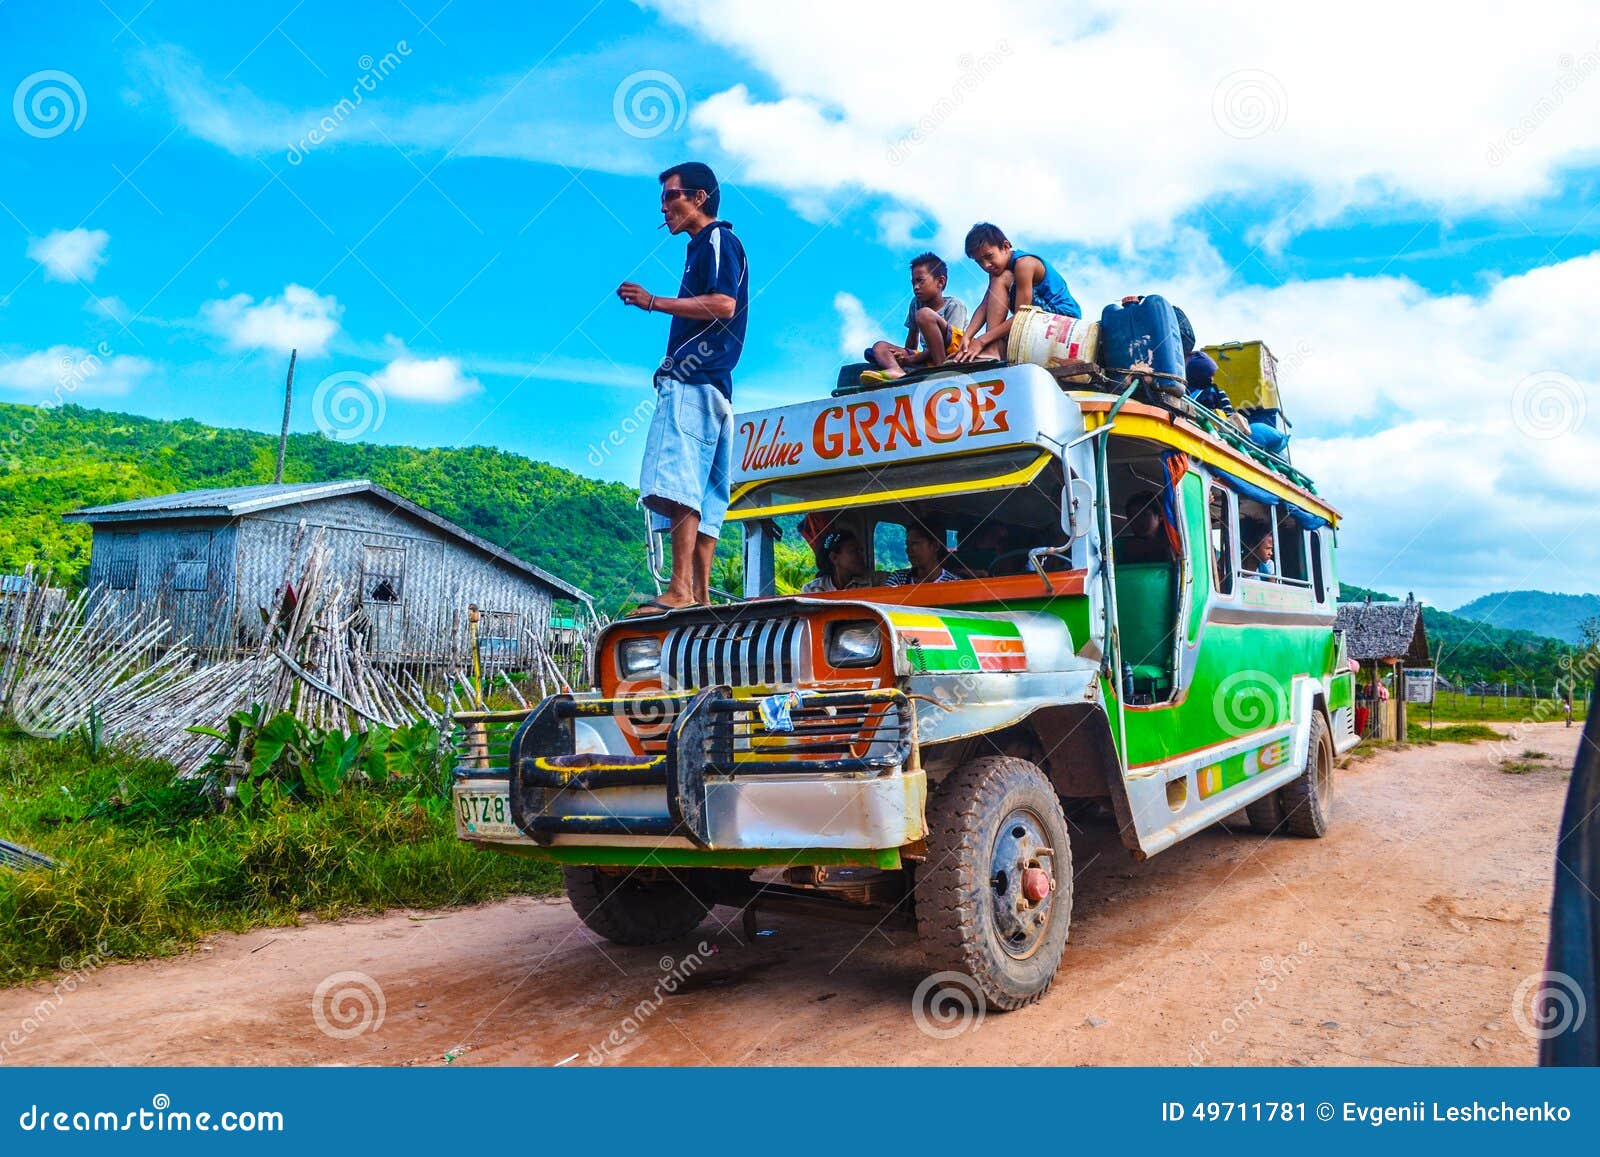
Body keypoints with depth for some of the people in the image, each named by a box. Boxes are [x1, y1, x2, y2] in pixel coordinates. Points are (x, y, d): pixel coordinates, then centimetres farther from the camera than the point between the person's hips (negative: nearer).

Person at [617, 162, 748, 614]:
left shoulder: (718, 240, 1)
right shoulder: (702, 247, 29)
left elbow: (724, 304, -15)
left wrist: (654, 302, -12)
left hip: (694, 379, -10)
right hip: (704, 385, 10)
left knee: (677, 484, -21)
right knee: (702, 496, 3)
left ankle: (681, 589, -26)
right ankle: (700, 595, 1)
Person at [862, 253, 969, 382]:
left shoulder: (954, 305, -2)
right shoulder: (916, 303, 15)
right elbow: (911, 345, 20)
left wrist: (912, 359, -14)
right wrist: (906, 355, 1)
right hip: (929, 358, 7)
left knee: (924, 313, -23)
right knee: (880, 347, -2)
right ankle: (897, 371, -38)